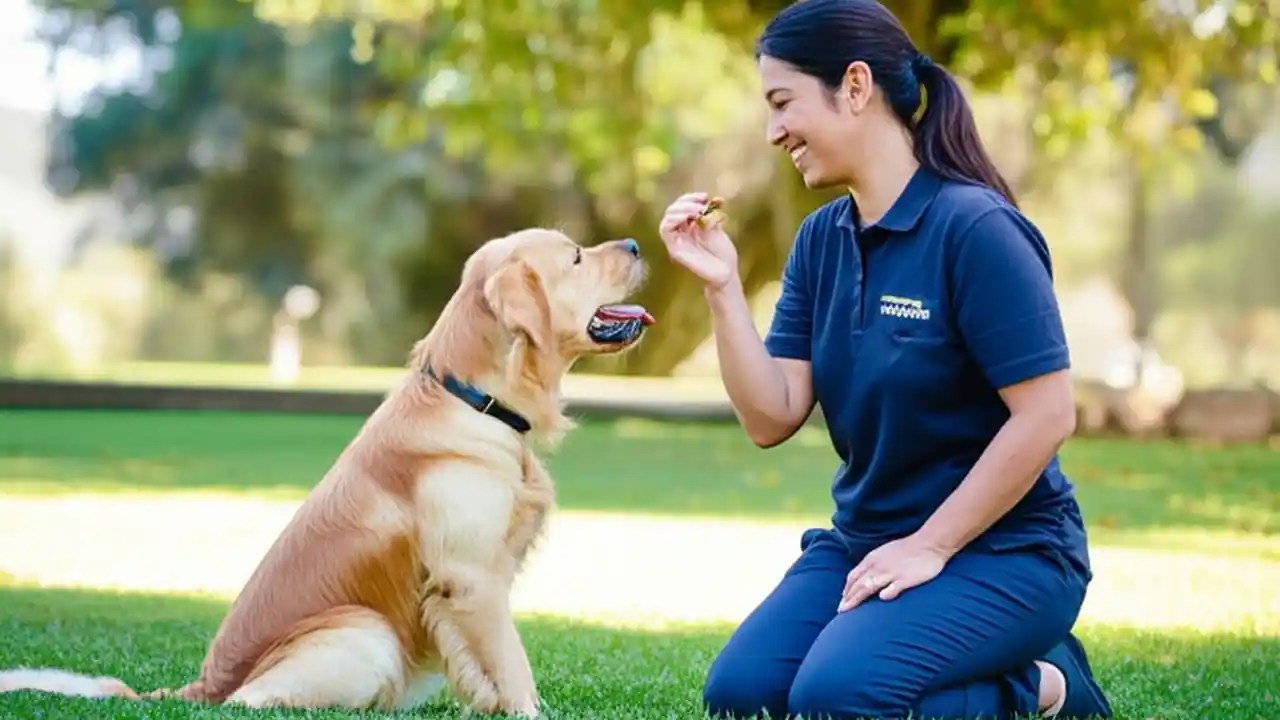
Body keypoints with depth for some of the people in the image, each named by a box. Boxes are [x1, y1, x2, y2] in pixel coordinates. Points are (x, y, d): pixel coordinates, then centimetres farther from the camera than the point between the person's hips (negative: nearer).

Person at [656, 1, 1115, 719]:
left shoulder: (975, 227, -17)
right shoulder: (821, 240, 6)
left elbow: (1047, 415, -20)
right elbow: (773, 417, 0)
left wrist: (929, 548, -17)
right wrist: (722, 287, -11)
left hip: (1002, 548, -7)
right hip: (863, 538, 8)